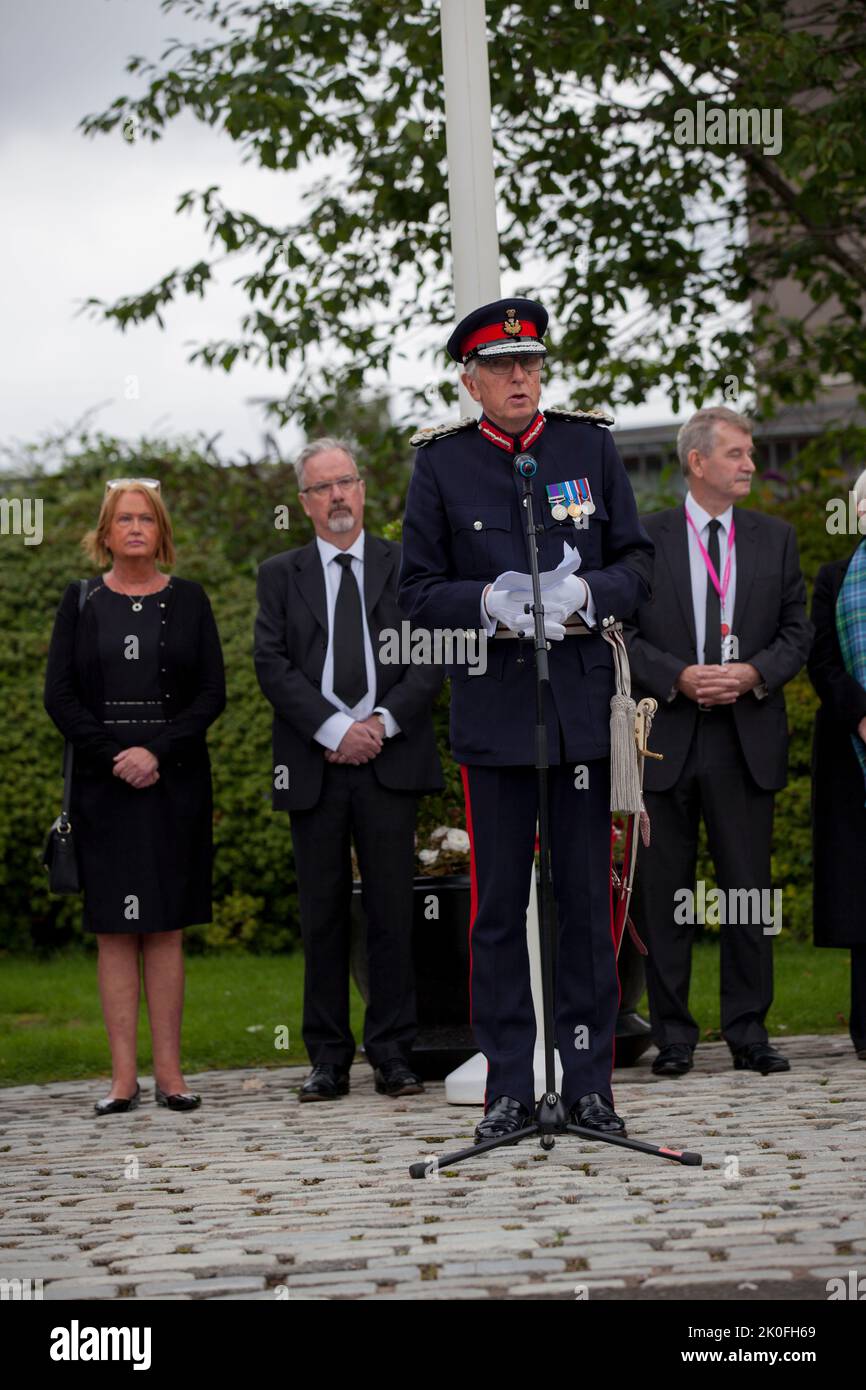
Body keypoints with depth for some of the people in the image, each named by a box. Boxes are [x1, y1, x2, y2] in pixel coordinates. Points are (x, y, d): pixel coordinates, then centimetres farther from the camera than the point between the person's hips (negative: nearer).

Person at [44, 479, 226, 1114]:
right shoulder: (81, 602, 8)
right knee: (115, 929, -1)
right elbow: (59, 695, 2)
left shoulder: (188, 600, 7)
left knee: (166, 928, 0)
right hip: (103, 784, 0)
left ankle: (169, 1070, 1)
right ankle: (124, 1074, 0)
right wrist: (114, 755, -11)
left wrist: (157, 751, -12)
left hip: (174, 782, 0)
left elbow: (212, 693, 1)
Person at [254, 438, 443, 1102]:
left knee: (392, 910, -1)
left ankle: (394, 1054, 4)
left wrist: (383, 722, -11)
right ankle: (329, 1059, 7)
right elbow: (273, 666, 1)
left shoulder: (406, 567, 10)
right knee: (323, 916, 2)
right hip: (314, 766, 1)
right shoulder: (280, 575, 11)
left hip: (391, 759, 0)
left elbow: (431, 658, 3)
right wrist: (335, 729, -11)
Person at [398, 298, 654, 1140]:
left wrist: (587, 592, -13)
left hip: (584, 701, 1)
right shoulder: (441, 464, 2)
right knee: (498, 904, 2)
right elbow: (417, 591, 2)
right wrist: (489, 604, -16)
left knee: (586, 898, 5)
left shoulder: (591, 446, 6)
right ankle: (508, 1086, 10)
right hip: (492, 706, -1)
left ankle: (589, 1082, 13)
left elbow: (638, 564, 8)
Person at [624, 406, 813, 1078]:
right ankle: (672, 1033, 10)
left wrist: (752, 674, -9)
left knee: (749, 887, 3)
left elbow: (797, 631, 9)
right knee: (663, 890, 3)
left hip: (748, 737, 2)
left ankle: (749, 1029, 11)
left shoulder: (776, 538, 10)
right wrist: (679, 677, -13)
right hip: (665, 739, -2)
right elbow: (622, 633, 0)